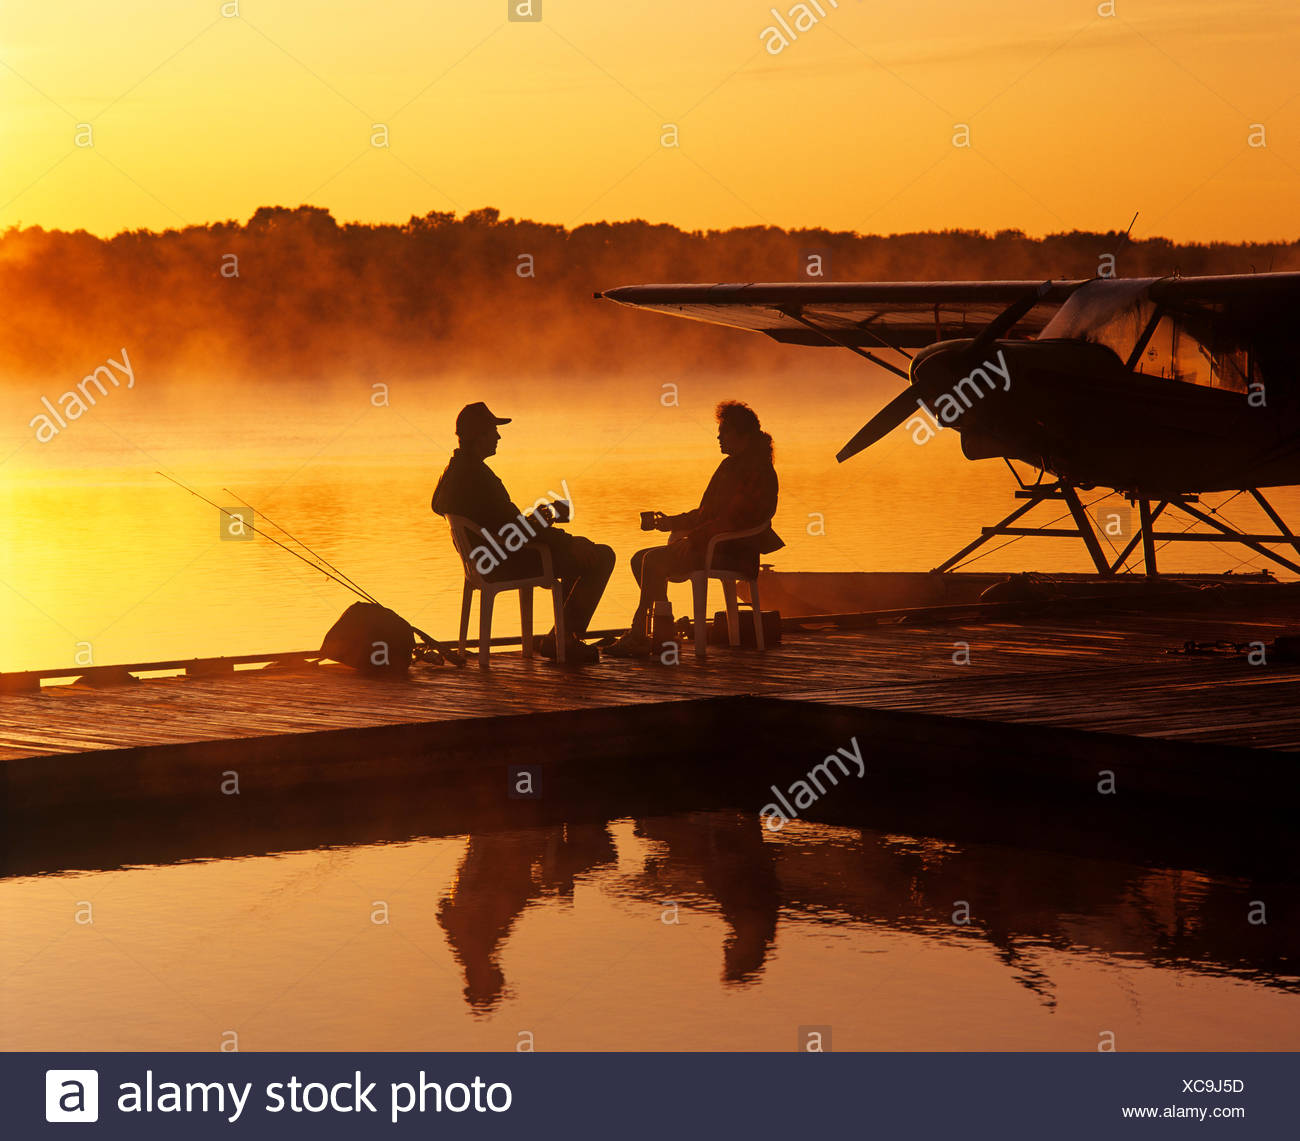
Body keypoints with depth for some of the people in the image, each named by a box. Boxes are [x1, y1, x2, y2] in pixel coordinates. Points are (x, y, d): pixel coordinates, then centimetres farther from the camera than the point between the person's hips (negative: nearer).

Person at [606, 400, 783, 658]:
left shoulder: (757, 470, -12)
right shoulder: (732, 465, 20)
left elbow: (732, 520, -22)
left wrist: (692, 539, -25)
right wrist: (673, 523, 11)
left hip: (734, 553, -11)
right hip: (711, 545, 11)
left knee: (654, 561, -24)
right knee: (641, 560, 3)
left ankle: (639, 635, -21)